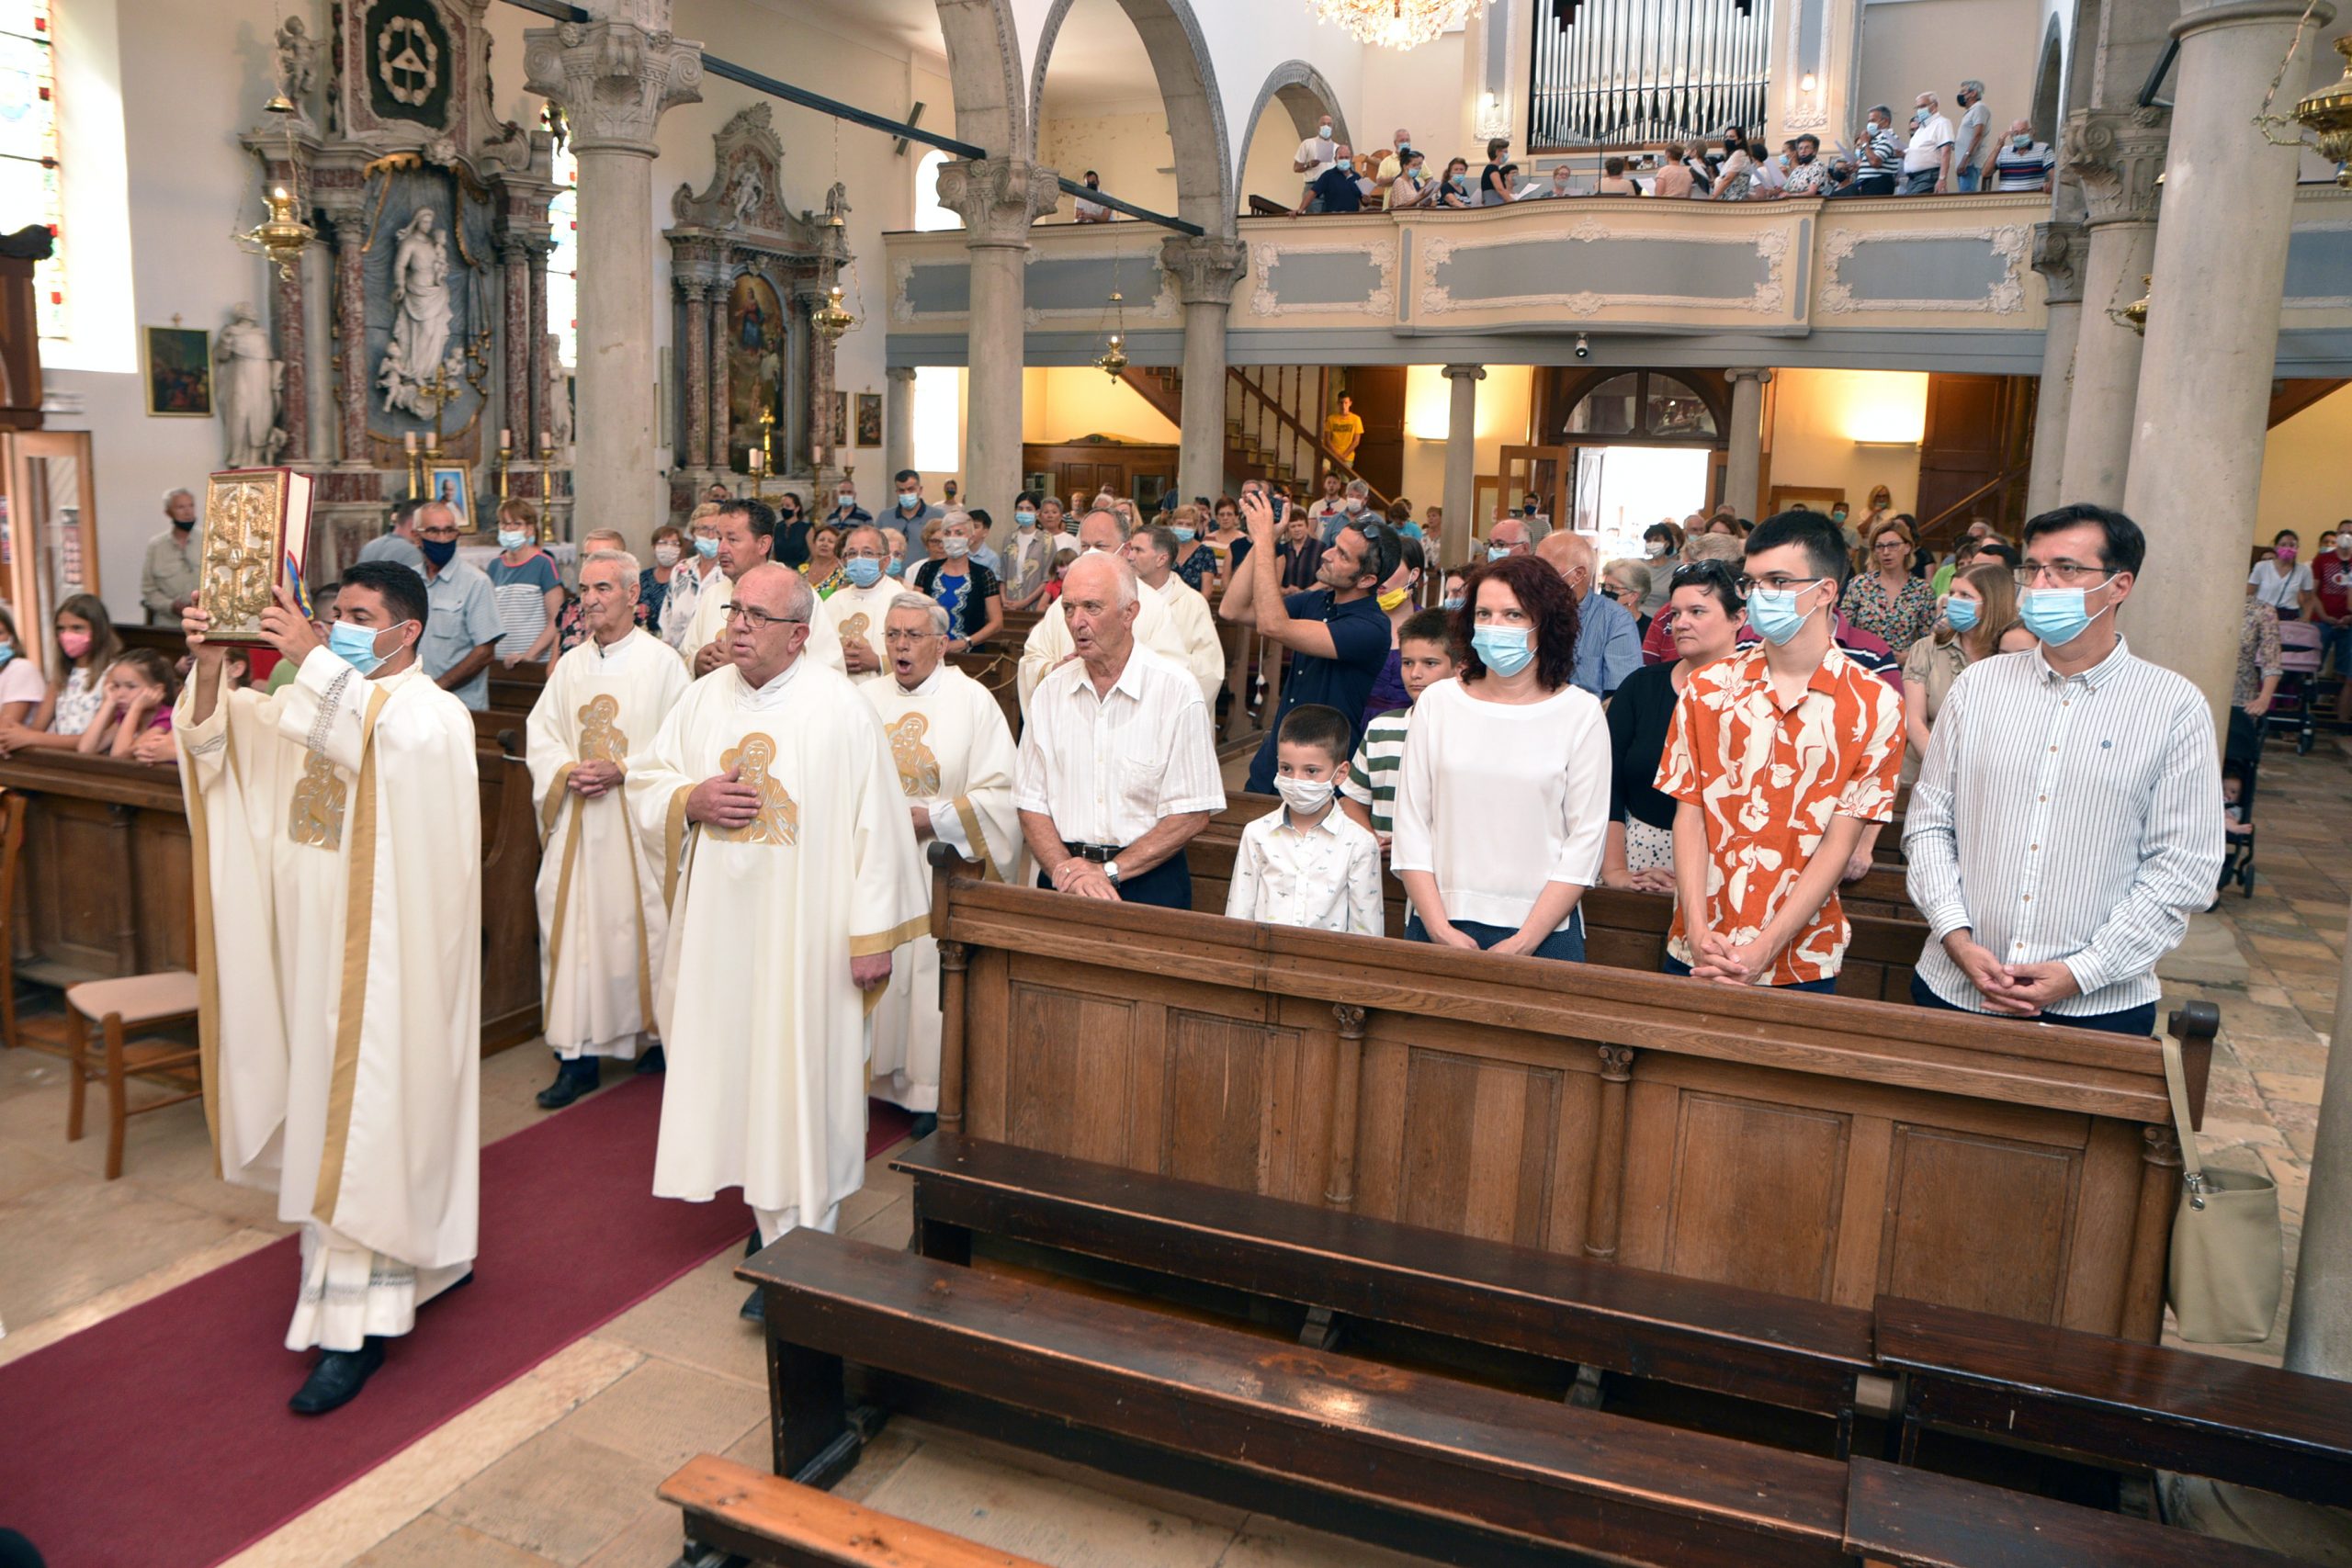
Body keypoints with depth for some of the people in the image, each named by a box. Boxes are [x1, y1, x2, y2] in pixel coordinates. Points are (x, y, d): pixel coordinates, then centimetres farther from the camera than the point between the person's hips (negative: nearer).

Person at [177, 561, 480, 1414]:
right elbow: (217, 744, 1)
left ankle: (357, 1325, 5)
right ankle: (429, 1255, 33)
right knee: (328, 1111, 16)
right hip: (313, 939, 8)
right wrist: (209, 670, -15)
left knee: (366, 1123, -3)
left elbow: (385, 738, -32)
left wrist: (311, 659, -32)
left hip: (382, 949, -7)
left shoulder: (433, 711, -9)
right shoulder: (314, 697, 11)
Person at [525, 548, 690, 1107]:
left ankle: (662, 1033, 17)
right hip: (576, 819, 5)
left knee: (644, 920, 0)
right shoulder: (570, 665, 13)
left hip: (638, 818, -4)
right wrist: (567, 771, -7)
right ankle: (579, 1054, 7)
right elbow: (539, 734, 12)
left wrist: (621, 771, -17)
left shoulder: (662, 662, -2)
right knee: (573, 924, 2)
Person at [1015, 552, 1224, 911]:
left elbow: (1193, 814, -5)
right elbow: (1030, 804, 8)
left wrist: (1109, 871, -10)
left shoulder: (1178, 692, -3)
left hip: (1148, 881, -2)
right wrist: (1067, 870, -9)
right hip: (1062, 879, 3)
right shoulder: (1050, 692, 9)